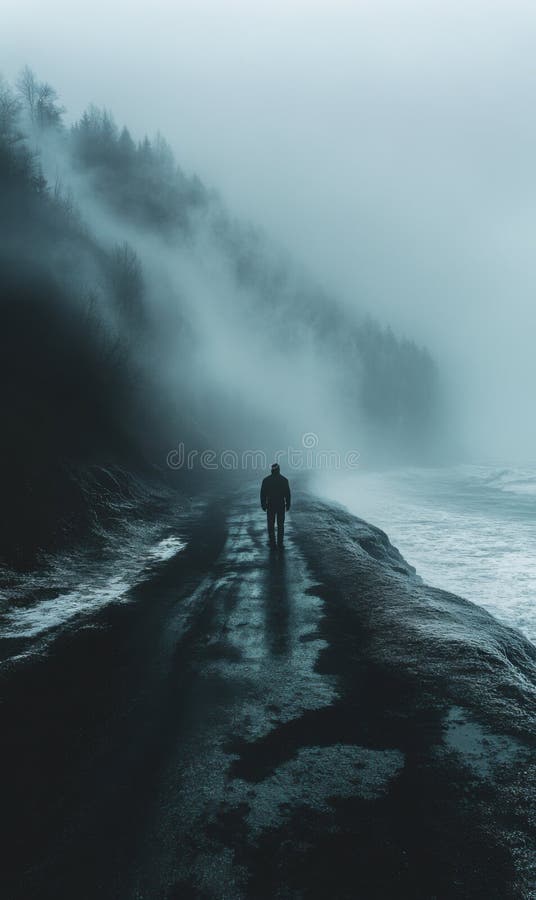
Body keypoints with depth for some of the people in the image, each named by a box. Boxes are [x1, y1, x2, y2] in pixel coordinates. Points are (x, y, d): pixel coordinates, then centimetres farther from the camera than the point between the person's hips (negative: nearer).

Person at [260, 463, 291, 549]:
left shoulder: (266, 480, -5)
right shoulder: (284, 480, -5)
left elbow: (263, 493, -4)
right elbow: (287, 494, -3)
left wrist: (263, 505, 5)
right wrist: (288, 505, 6)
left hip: (270, 505, 0)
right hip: (281, 505, 0)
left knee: (271, 525, 8)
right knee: (280, 525, 9)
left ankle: (272, 543, 7)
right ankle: (280, 543, 8)